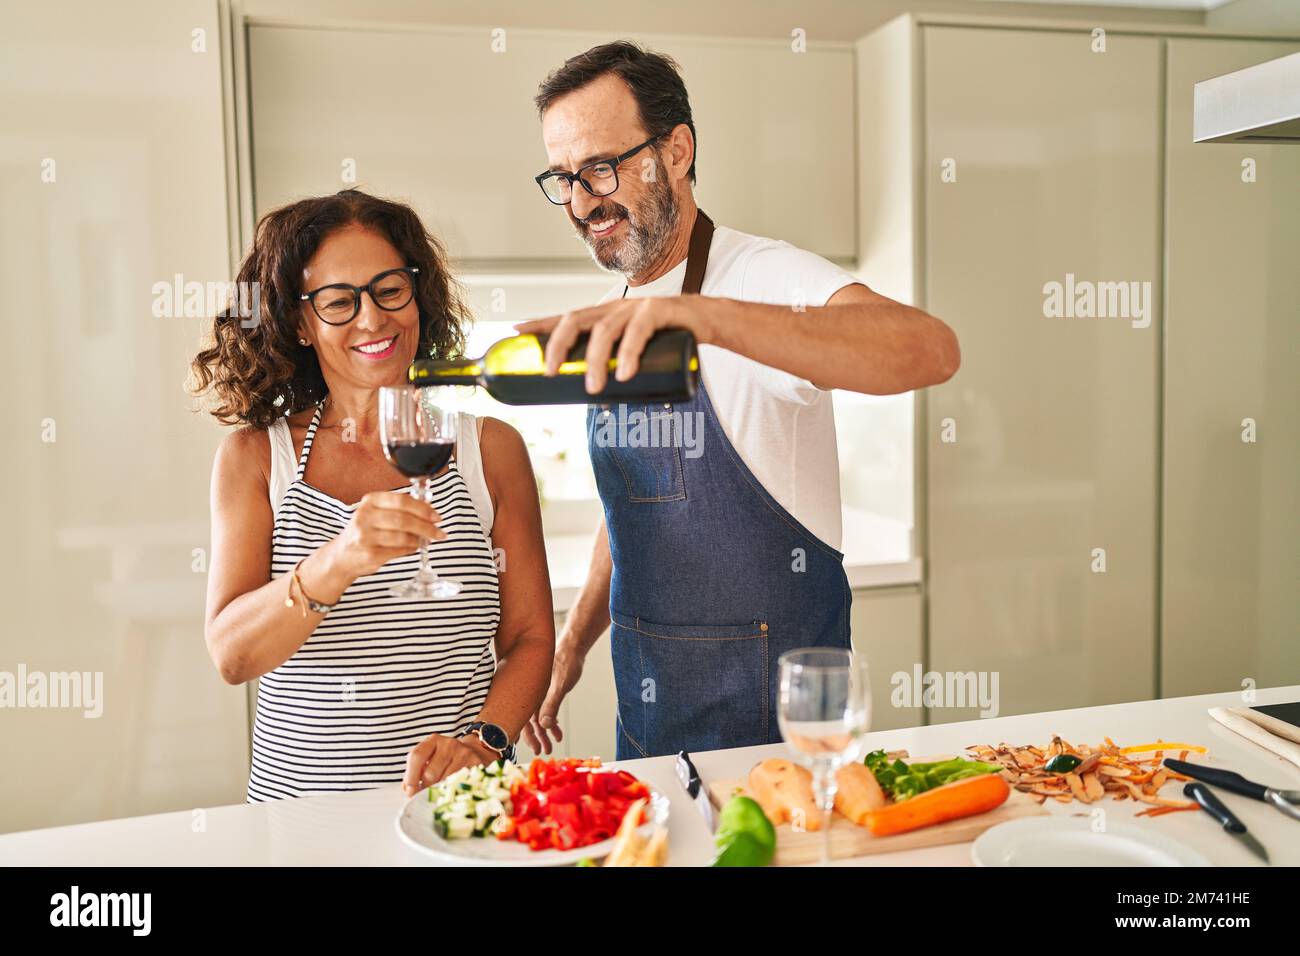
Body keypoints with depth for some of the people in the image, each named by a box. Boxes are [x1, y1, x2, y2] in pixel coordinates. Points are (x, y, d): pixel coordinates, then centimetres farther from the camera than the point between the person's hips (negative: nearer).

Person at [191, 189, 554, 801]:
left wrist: (484, 742, -13)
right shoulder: (253, 457, 5)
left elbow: (530, 637, 4)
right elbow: (230, 655, -6)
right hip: (297, 800, 1)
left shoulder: (489, 448, 5)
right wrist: (335, 564, -23)